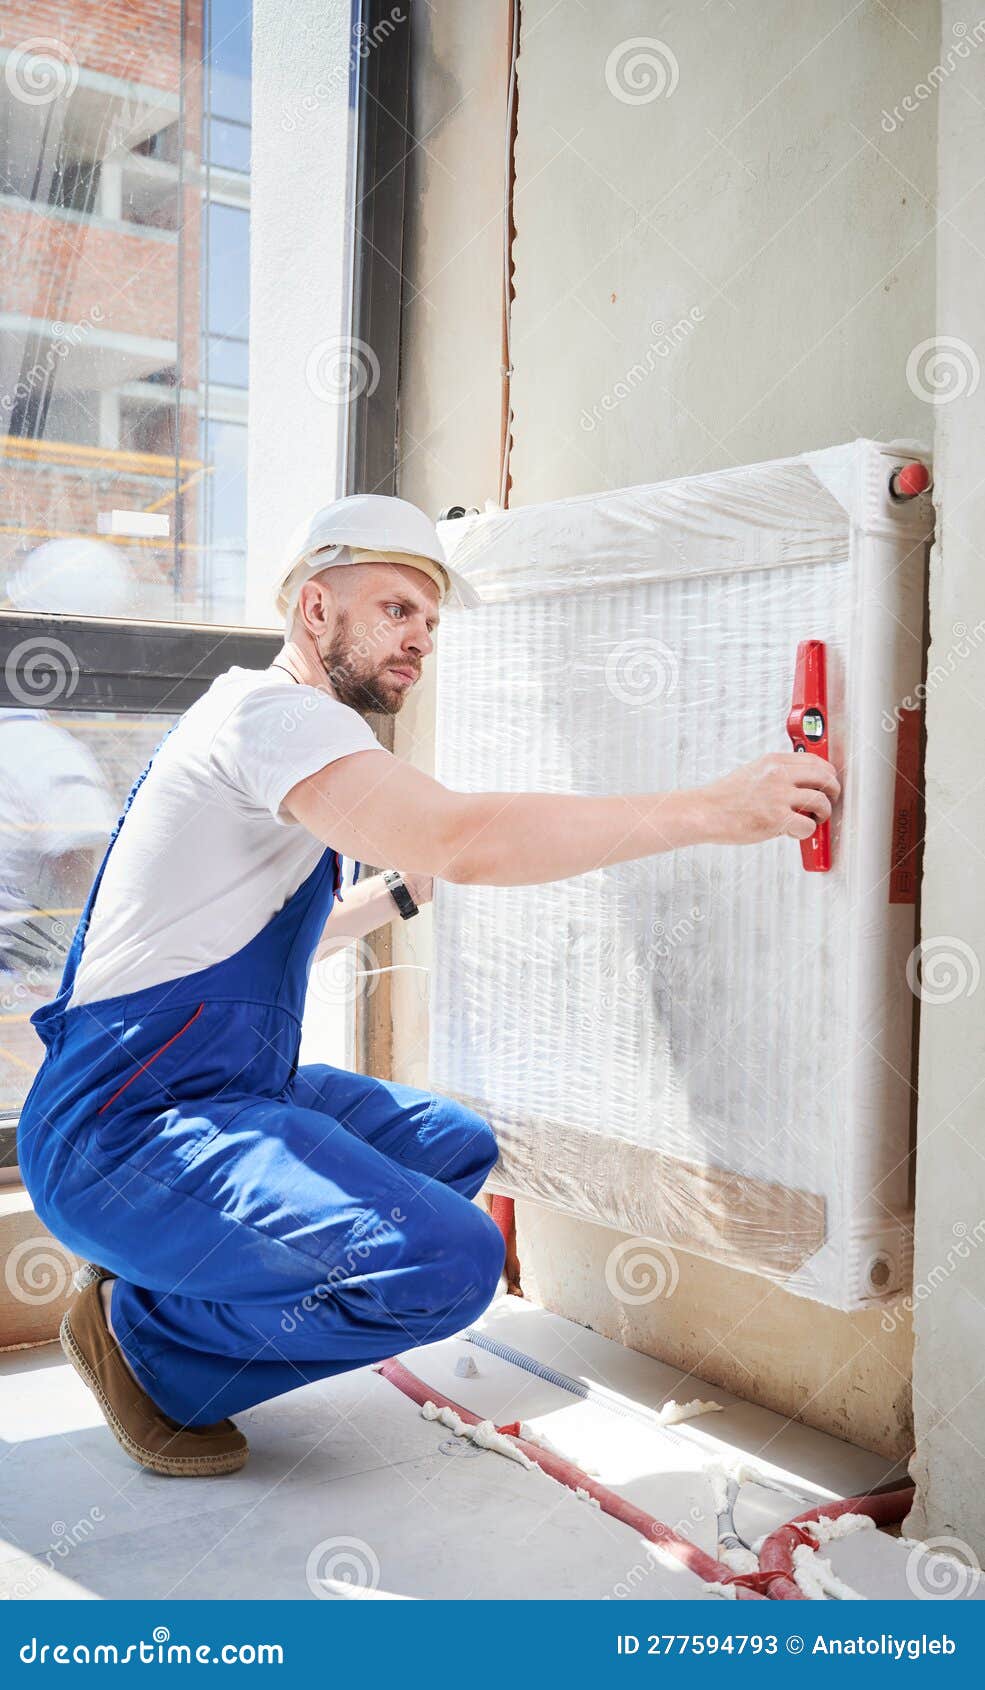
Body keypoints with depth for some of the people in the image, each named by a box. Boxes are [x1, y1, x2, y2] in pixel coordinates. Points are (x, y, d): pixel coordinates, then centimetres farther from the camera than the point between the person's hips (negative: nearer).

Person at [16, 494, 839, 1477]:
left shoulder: (289, 729, 18)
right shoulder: (267, 711, -15)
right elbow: (463, 837, -31)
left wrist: (410, 889, 20)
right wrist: (714, 810, -29)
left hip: (229, 1094, 10)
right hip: (120, 1131, -10)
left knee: (459, 1147, 16)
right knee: (449, 1259, -26)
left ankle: (181, 1280, 10)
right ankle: (146, 1335, -3)